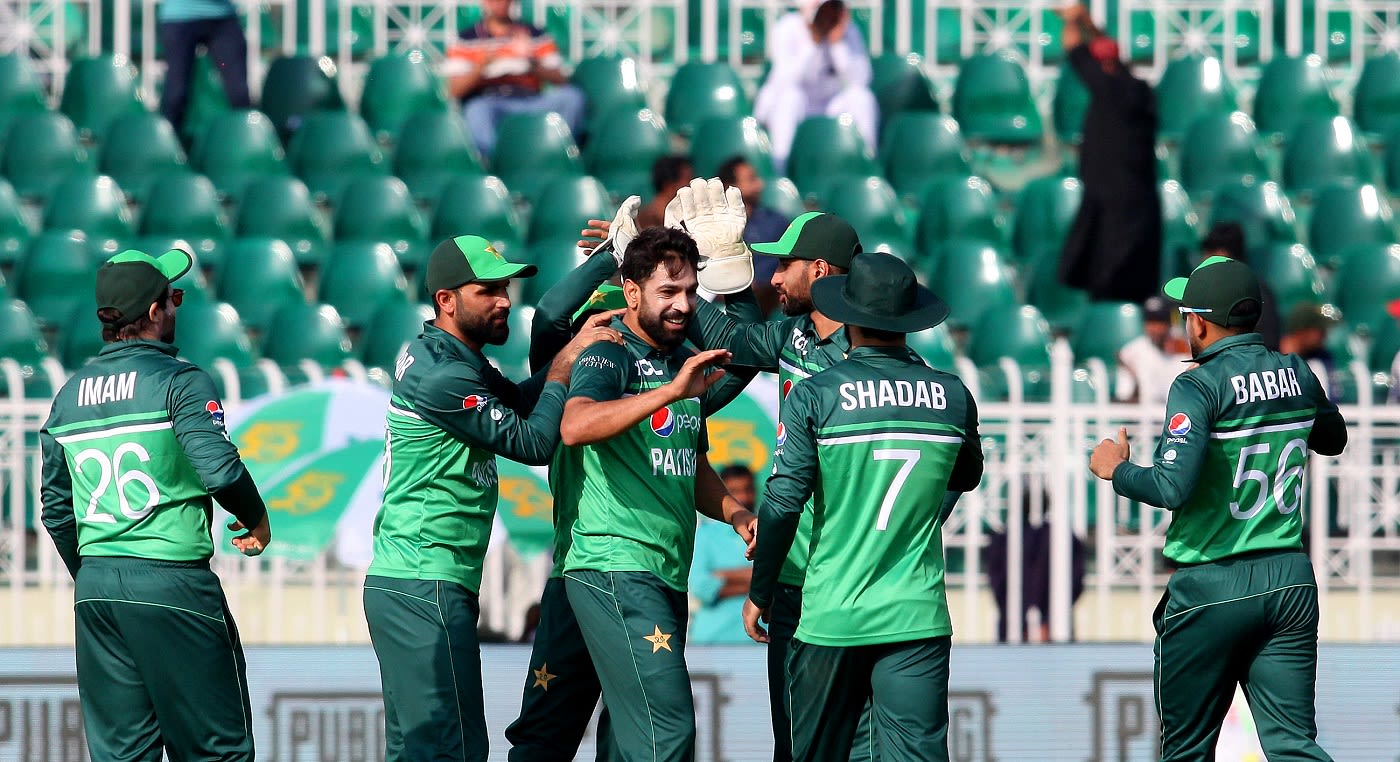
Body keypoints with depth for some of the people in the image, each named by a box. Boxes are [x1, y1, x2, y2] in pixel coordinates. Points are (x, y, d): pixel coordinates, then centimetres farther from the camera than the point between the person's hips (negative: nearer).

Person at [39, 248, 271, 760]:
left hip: (95, 587, 6)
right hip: (172, 580, -6)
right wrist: (257, 521, -2)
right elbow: (219, 469, -20)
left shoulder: (69, 395, 12)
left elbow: (56, 510, 16)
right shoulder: (181, 382, -8)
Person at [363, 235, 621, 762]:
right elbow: (532, 443, -15)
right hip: (426, 591, -11)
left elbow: (518, 402, 14)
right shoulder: (442, 376, -16)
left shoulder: (433, 356, 16)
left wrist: (572, 350, 3)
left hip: (401, 585, 11)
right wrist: (566, 364, -6)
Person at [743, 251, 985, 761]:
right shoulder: (953, 396, 2)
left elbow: (782, 504, -8)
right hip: (918, 618, 1)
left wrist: (759, 594, 3)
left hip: (831, 617, -1)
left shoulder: (814, 397, -7)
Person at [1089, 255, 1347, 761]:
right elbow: (1333, 440, 26)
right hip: (1291, 582, 5)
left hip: (1211, 587, -5)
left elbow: (1172, 487, -24)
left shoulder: (1200, 387, -13)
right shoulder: (1296, 374, 6)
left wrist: (1116, 469, -6)